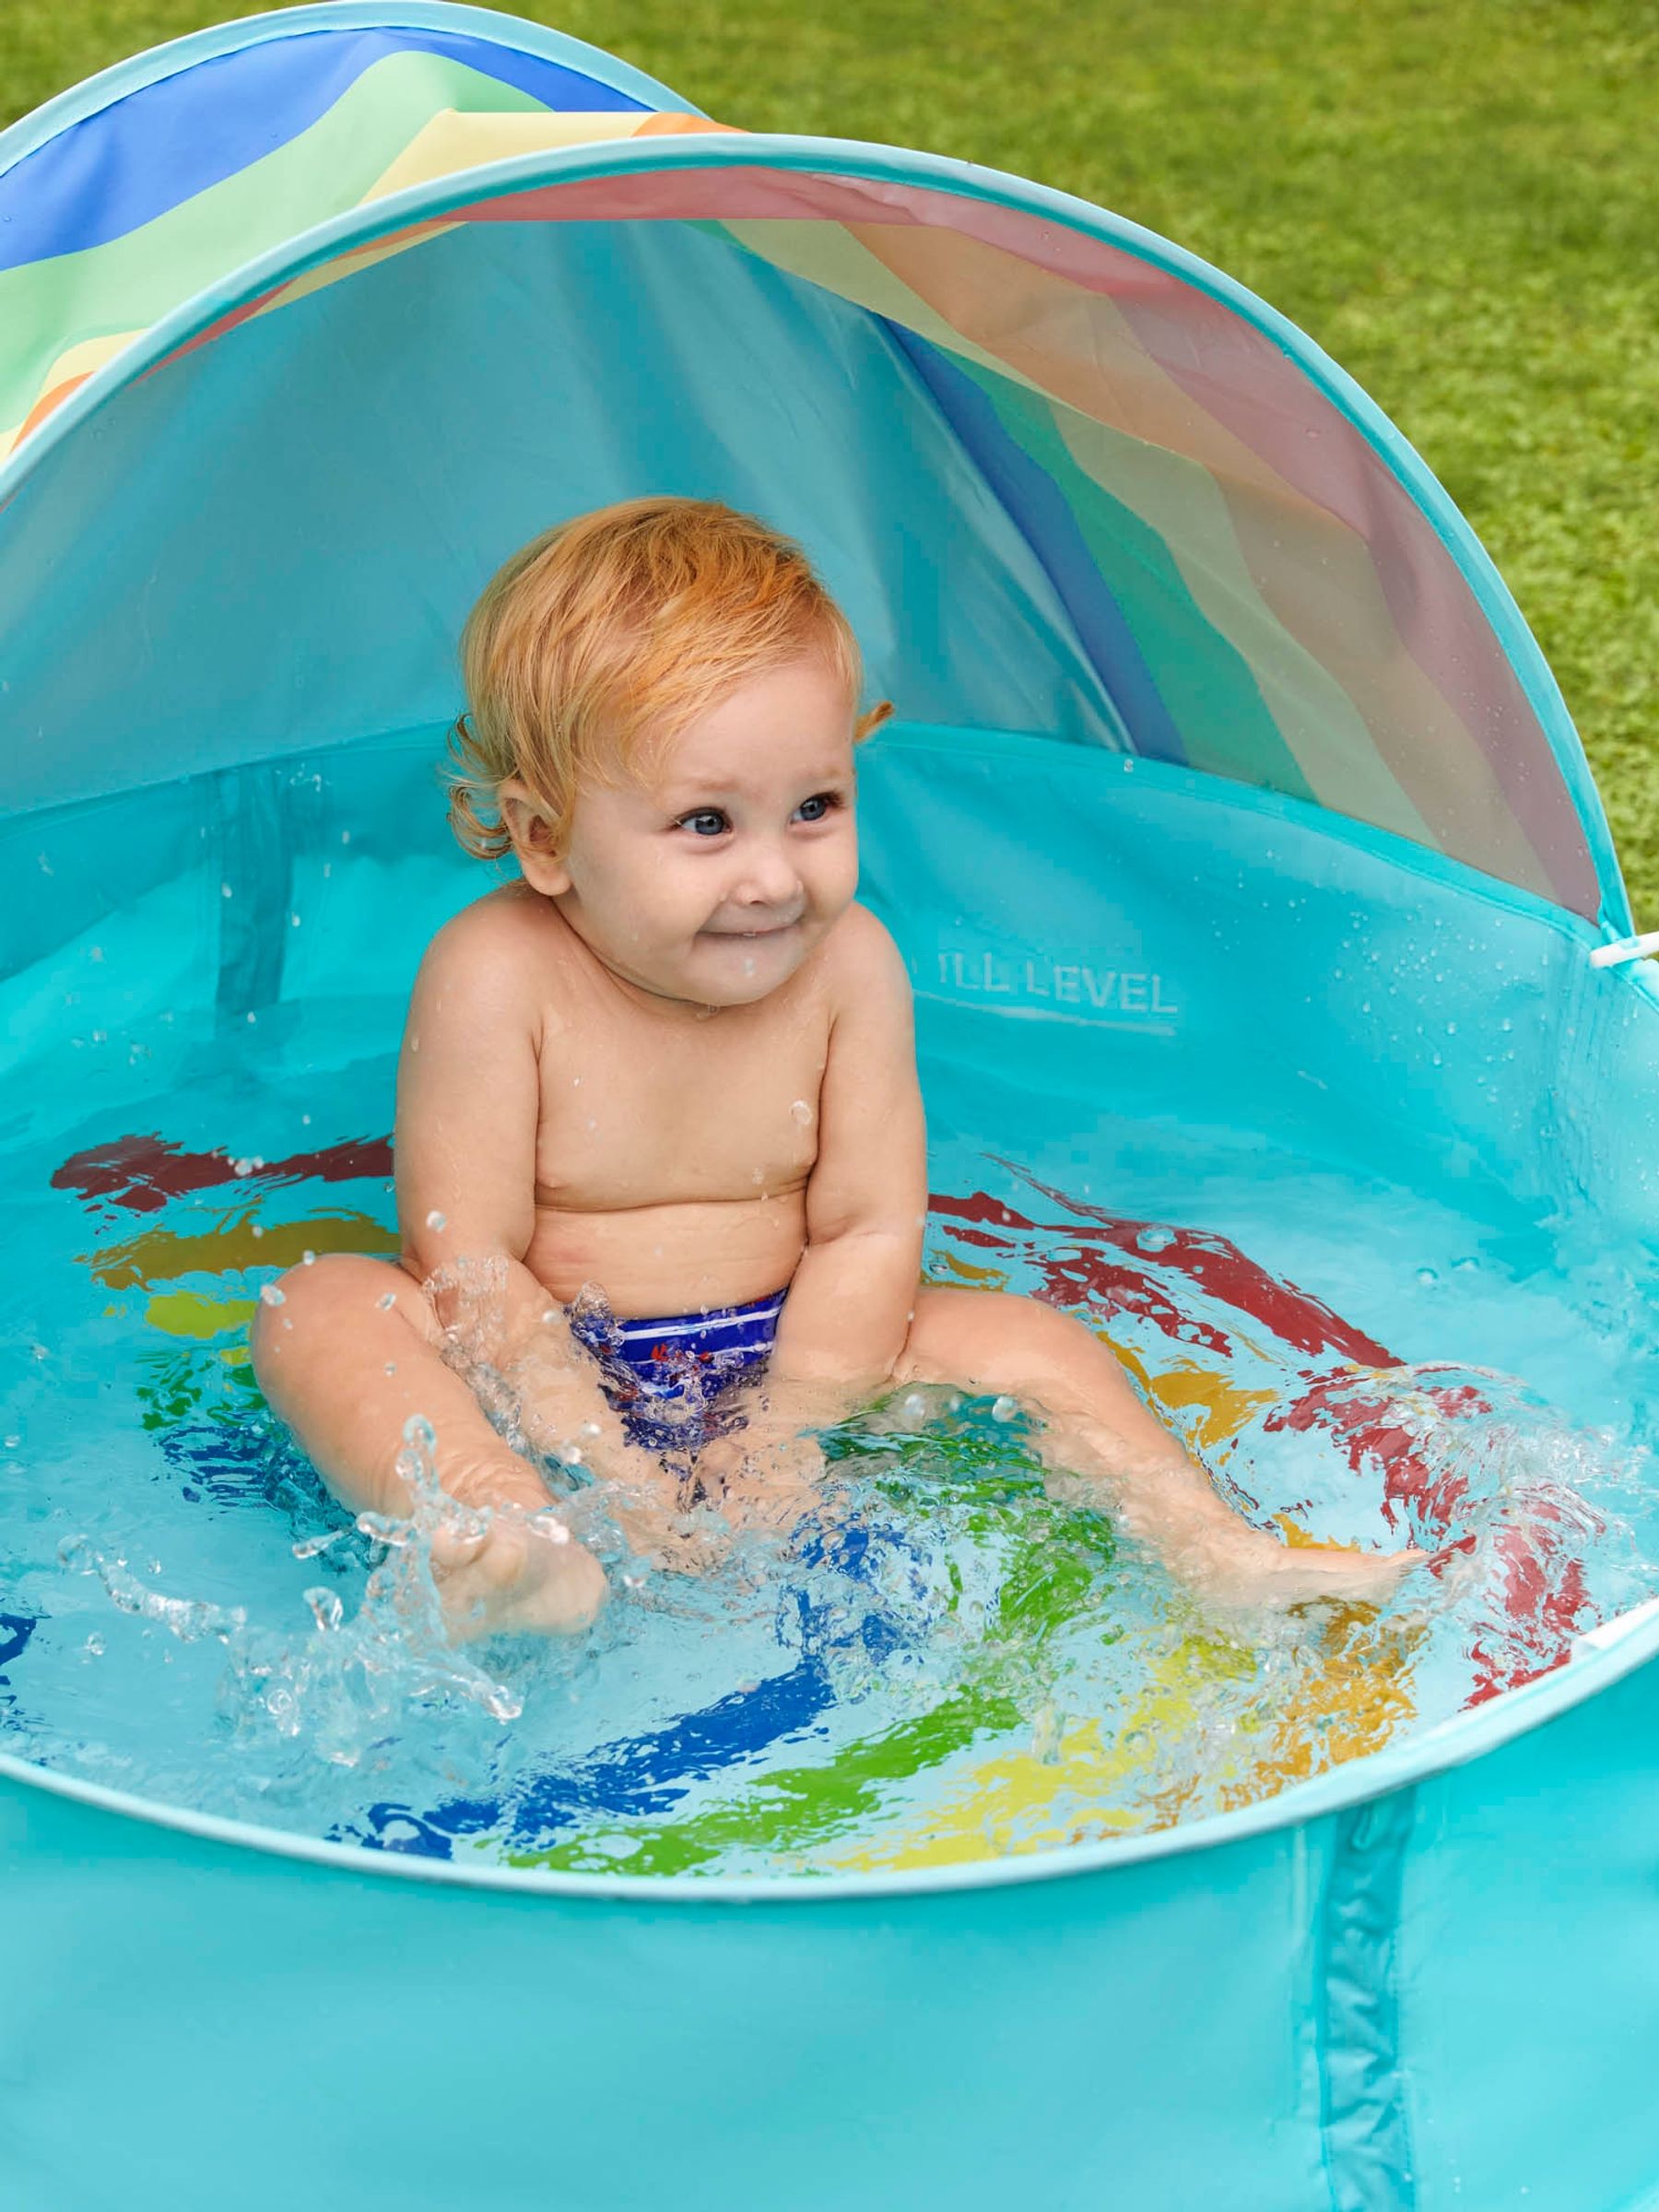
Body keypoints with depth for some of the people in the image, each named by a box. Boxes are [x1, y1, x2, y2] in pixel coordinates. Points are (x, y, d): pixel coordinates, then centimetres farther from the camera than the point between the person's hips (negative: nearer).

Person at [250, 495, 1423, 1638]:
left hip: (778, 1355, 3)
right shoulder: (496, 980, -20)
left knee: (1025, 1337, -14)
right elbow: (468, 1261, -20)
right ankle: (507, 1540, -53)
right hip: (561, 1374, -2)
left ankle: (1225, 1556, -11)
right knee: (324, 1307, -29)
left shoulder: (849, 964, -10)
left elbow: (870, 1232, -10)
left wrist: (781, 1434, -21)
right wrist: (599, 1461, -28)